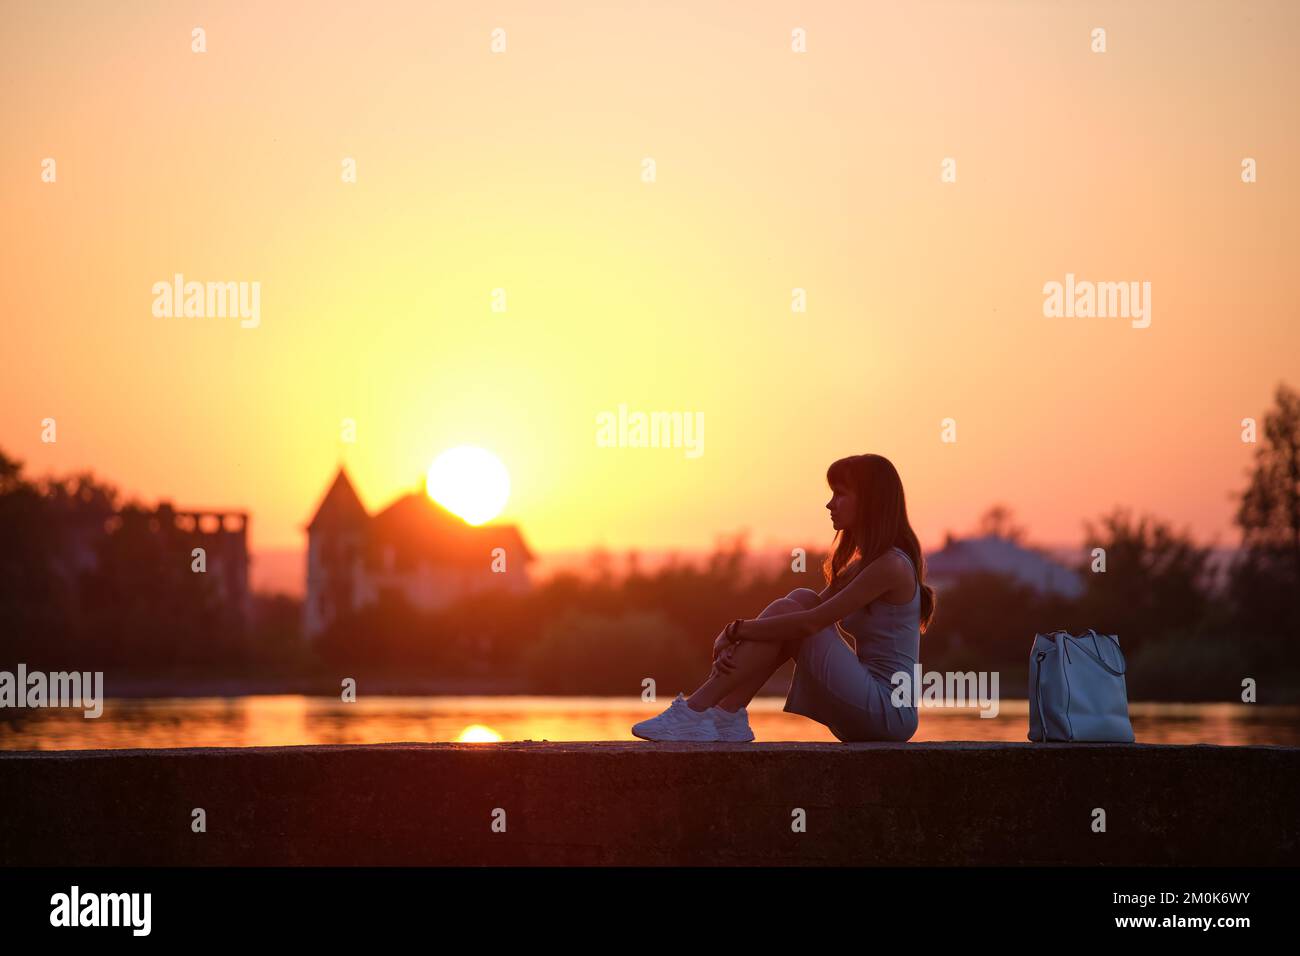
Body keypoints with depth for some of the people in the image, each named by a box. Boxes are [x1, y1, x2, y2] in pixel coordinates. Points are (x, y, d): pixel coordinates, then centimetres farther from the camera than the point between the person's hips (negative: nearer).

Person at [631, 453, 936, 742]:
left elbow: (811, 622, -20)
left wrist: (737, 630, -13)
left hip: (887, 711, -9)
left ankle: (694, 712, -15)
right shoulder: (862, 565, 17)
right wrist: (736, 640, -6)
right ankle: (726, 717, -9)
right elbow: (809, 617, 9)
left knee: (788, 610, -13)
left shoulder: (891, 566, -14)